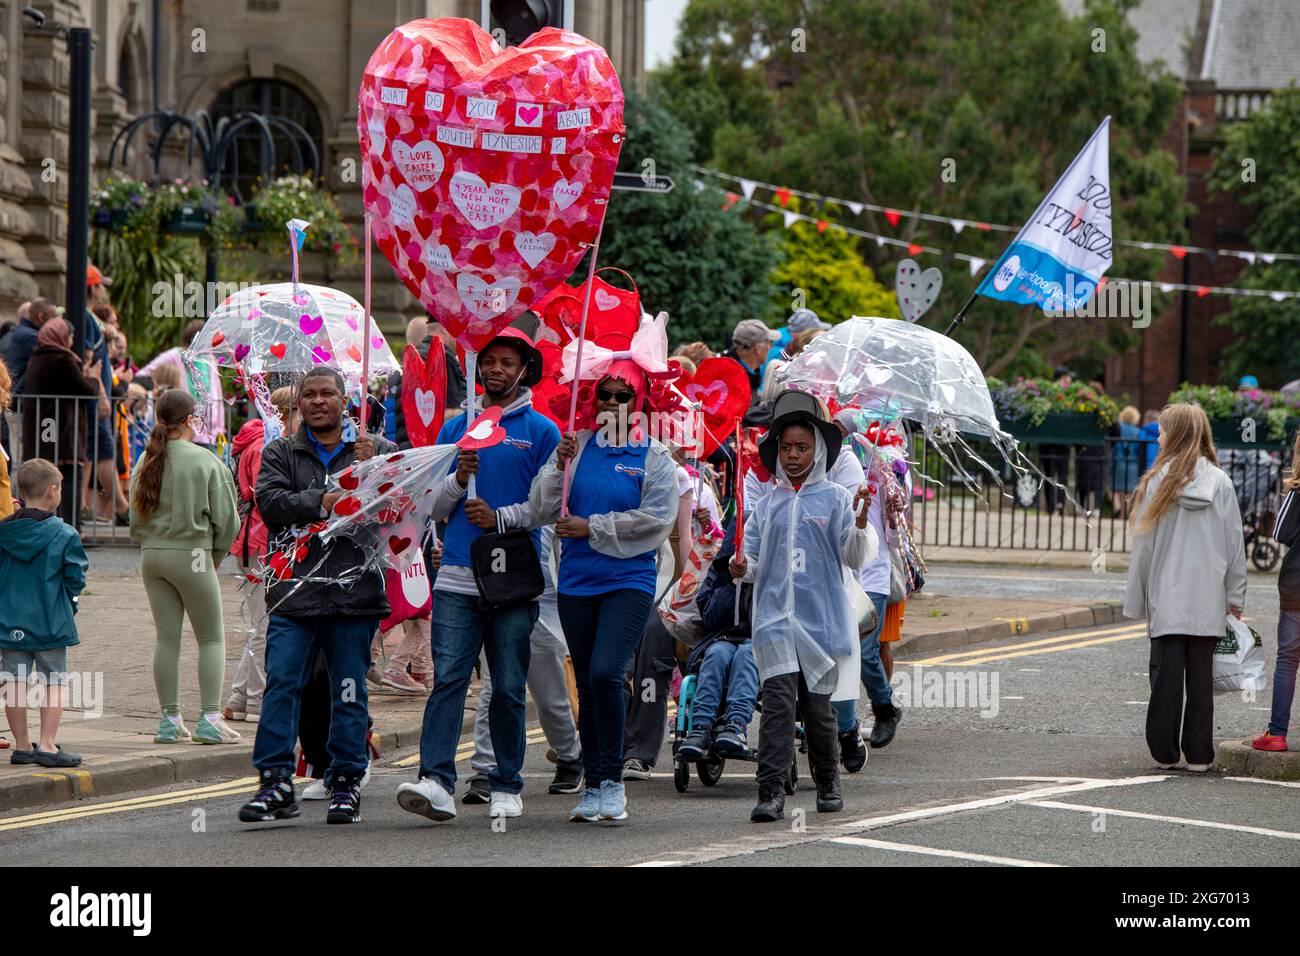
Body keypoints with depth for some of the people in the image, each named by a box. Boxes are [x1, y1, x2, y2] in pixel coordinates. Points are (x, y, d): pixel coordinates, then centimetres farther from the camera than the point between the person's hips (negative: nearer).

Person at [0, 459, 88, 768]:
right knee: (54, 681, 5)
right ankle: (47, 744, -2)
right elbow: (76, 578, -7)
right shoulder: (64, 535, -10)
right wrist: (68, 601, 12)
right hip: (51, 622, -3)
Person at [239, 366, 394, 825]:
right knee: (281, 684, -6)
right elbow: (269, 501, -3)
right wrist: (320, 504, -12)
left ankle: (347, 782, 11)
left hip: (354, 593, 0)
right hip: (294, 591, 0)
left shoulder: (378, 449, 11)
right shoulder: (281, 453, 13)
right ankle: (275, 783, -5)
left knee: (349, 692, 4)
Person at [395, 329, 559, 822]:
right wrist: (458, 479, -5)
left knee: (508, 686, 2)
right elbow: (434, 507, 14)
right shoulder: (456, 427, 15)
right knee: (448, 678, -10)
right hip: (458, 577, 2)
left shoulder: (541, 431, 6)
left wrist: (501, 517, -12)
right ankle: (436, 781, -20)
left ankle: (506, 786, 10)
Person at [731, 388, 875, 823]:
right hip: (774, 616, 1)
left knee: (818, 704, 6)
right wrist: (743, 566, -7)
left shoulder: (835, 499, 3)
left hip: (822, 618, -1)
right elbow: (754, 555, 15)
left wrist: (861, 525, -21)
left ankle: (828, 783, 26)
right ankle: (771, 791, -16)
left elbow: (855, 558, -3)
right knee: (778, 700, -11)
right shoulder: (768, 504, 12)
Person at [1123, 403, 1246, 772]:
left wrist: (1136, 600, 4)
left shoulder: (1158, 482, -6)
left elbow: (1143, 546, -3)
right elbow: (1235, 544, 3)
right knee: (1201, 678, 7)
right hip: (1208, 602, 2)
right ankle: (1199, 754, 8)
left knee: (1166, 675, 5)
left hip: (1166, 599, -2)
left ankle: (1165, 752, 7)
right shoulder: (1220, 483, 0)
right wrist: (1235, 598, 9)